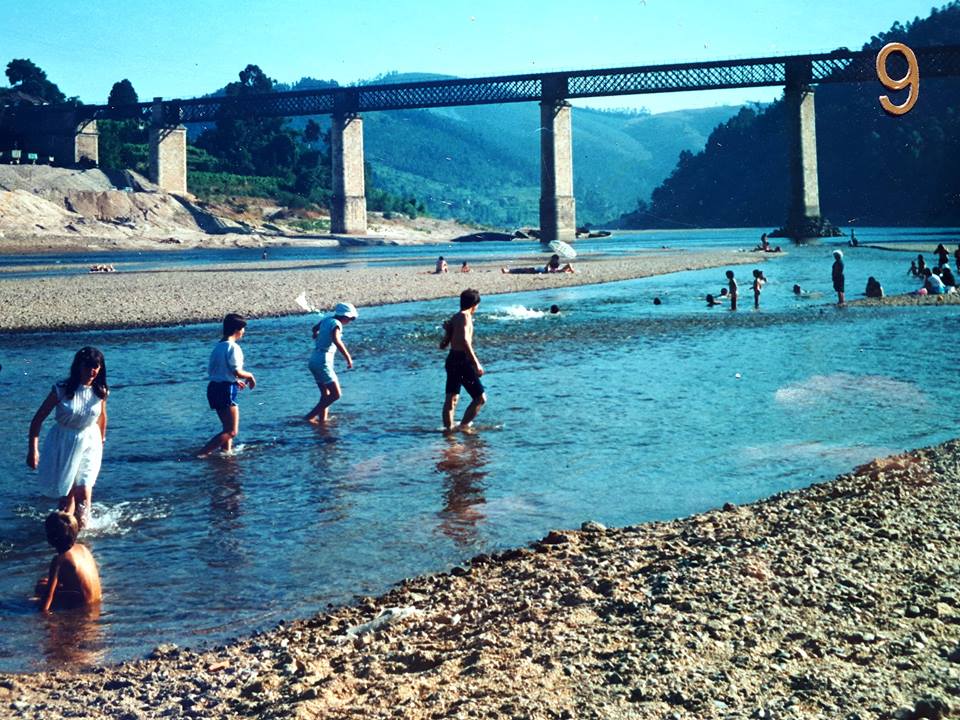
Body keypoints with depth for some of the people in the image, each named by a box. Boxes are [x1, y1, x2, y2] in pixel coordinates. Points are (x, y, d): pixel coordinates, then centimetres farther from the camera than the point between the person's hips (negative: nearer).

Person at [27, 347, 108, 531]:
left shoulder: (100, 391, -9)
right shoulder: (61, 390, -18)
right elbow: (38, 419, -13)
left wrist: (101, 442, 22)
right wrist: (33, 450, -17)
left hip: (89, 444, 1)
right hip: (63, 445, -1)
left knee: (84, 493, -9)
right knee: (67, 493, 8)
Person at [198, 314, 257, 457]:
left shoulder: (217, 346, 14)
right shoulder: (233, 347, -13)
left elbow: (210, 371, 16)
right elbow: (237, 371, -21)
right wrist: (250, 376, -1)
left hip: (214, 387, 9)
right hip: (226, 390, -9)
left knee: (228, 428, 20)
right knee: (232, 431, -7)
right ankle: (202, 454, -15)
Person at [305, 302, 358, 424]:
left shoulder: (326, 320, 12)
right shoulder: (336, 324, -13)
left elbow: (315, 328, 33)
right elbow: (336, 340, -33)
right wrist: (348, 357, -33)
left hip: (314, 360, 9)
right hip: (323, 362, -9)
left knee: (326, 394, 17)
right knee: (336, 394, -8)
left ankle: (322, 420, 17)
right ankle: (310, 416, -9)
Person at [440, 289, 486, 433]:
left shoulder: (454, 318, 15)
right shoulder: (465, 317, -10)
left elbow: (443, 344, 17)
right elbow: (464, 341, -25)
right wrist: (476, 363, -28)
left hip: (451, 360, 9)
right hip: (462, 361, -9)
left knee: (451, 398, 11)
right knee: (480, 398, -2)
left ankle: (448, 427, 13)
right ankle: (464, 425, 0)